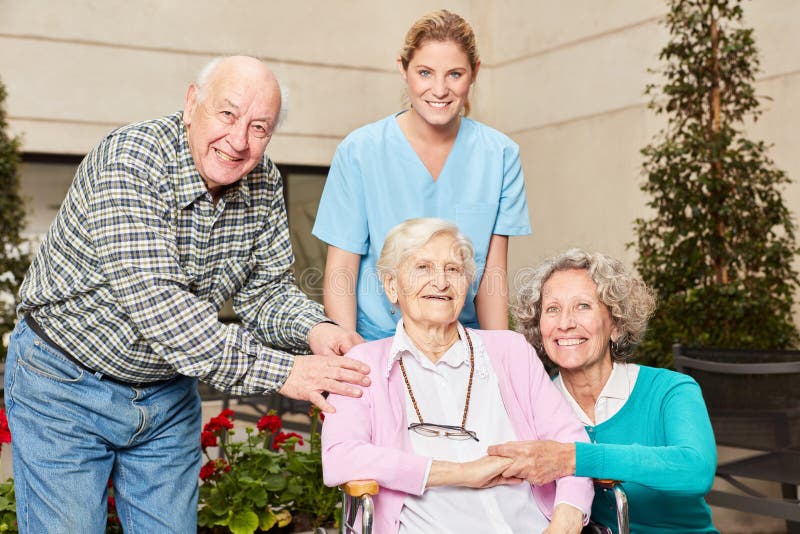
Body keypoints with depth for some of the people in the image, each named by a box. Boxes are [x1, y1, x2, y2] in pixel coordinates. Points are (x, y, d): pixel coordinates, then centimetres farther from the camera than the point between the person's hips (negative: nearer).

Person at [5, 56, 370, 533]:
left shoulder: (264, 185, -6)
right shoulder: (130, 159, -28)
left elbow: (266, 288, -1)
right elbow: (154, 301, -36)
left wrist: (312, 328, -24)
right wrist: (278, 370, -38)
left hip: (169, 394, 6)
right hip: (67, 384, -5)